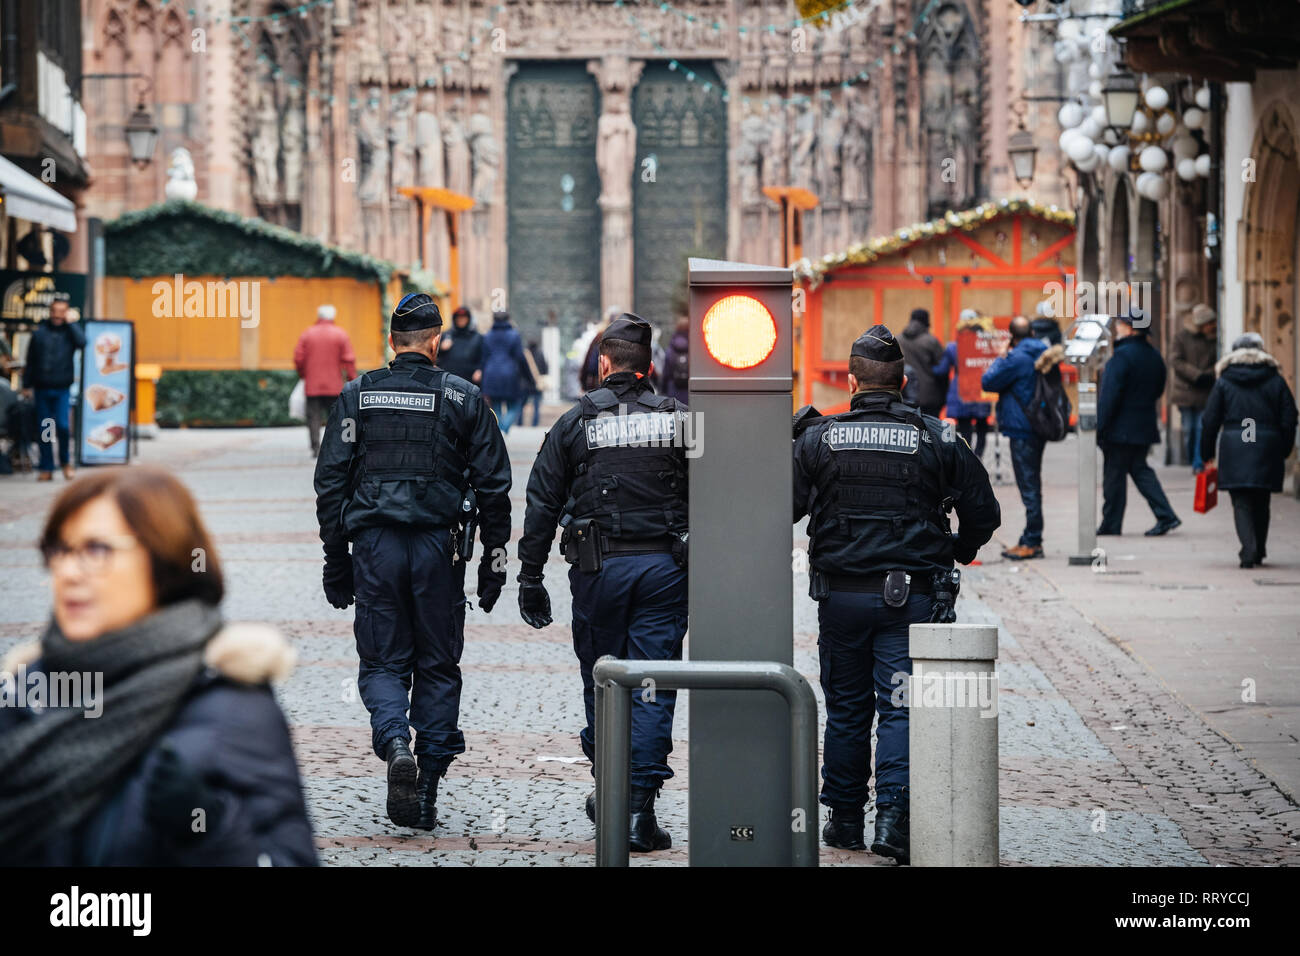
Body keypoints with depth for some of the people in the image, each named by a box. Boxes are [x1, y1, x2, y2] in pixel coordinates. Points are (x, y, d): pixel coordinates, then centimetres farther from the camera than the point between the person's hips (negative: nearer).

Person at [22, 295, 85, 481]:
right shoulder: (39, 331, 6)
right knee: (44, 429, 3)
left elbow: (82, 342, -18)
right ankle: (46, 468, 9)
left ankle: (66, 462, 9)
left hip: (62, 389, -2)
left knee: (63, 426, -12)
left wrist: (70, 322, -11)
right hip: (42, 389, 2)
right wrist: (26, 385, 8)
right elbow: (30, 360, 10)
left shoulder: (71, 330, 4)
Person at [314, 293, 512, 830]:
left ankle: (395, 743, -21)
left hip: (374, 544, 0)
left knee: (383, 662, 9)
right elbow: (493, 486, 2)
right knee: (437, 665, 10)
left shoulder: (356, 397, 3)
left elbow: (330, 483, 2)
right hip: (439, 545, 0)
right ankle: (427, 793, 8)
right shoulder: (463, 398, 2)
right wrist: (494, 560, 9)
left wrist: (336, 562, 8)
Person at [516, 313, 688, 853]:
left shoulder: (576, 423, 3)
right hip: (666, 566, 0)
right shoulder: (680, 419, 4)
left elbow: (542, 504, 2)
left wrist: (530, 579, 7)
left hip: (598, 566, 0)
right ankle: (640, 807, -6)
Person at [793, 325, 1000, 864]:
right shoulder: (937, 440, -1)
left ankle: (844, 819, 19)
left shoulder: (818, 438, -3)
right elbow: (983, 513, 3)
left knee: (846, 709, 12)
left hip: (841, 593, 1)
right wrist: (954, 555, 21)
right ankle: (892, 816, -13)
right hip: (912, 594, -1)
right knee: (900, 707, 0)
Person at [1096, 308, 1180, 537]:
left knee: (1114, 476, 1)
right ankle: (1165, 516, 6)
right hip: (1146, 427, 8)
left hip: (1121, 429, -8)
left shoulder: (1122, 356, -18)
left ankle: (1111, 524, 7)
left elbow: (1109, 396, -20)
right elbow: (1158, 390, 18)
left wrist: (1098, 428, -18)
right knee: (1139, 469, 16)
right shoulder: (1154, 355, 7)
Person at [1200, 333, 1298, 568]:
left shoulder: (1224, 382, 3)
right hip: (1268, 448, 2)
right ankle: (1259, 551, 23)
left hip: (1234, 448, -2)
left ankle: (1249, 548, -20)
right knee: (1261, 503, 16)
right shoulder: (1275, 381, 6)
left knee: (1241, 503, -1)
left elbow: (1210, 420, 2)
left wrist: (1207, 453, 10)